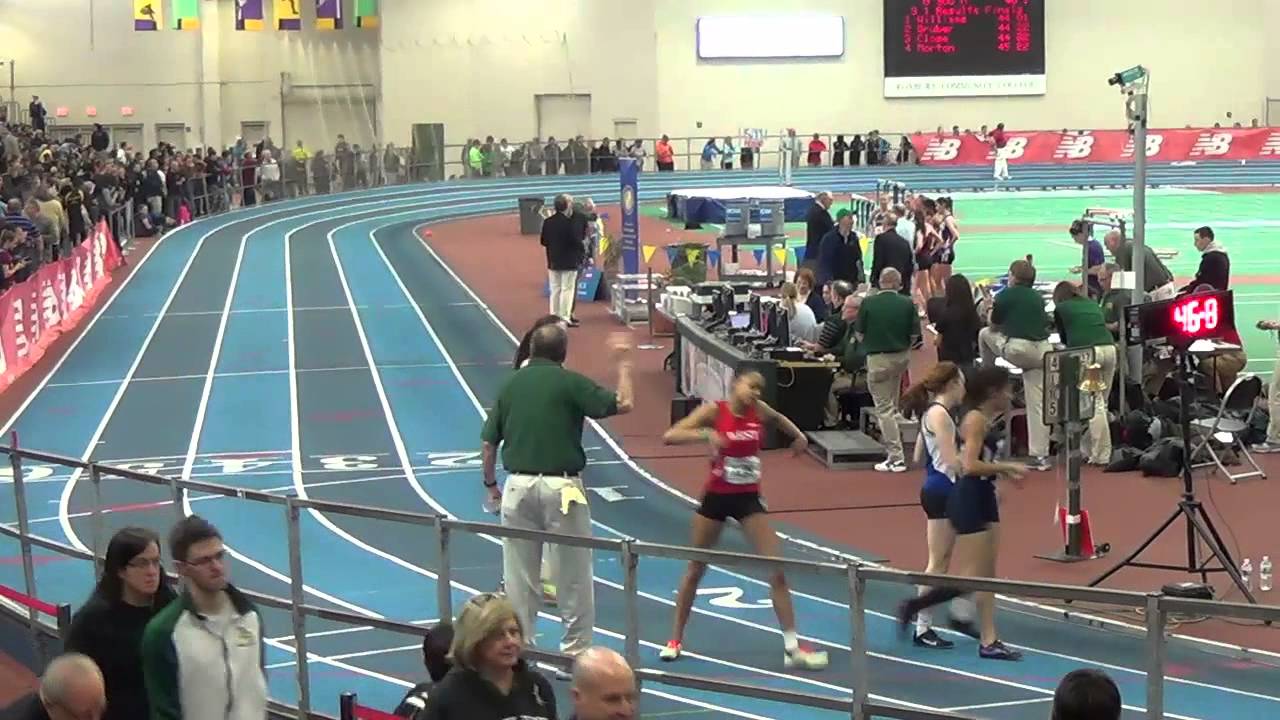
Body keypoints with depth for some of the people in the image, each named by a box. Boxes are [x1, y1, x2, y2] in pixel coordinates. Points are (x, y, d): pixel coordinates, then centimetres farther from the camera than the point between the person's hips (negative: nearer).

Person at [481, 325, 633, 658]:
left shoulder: (511, 384, 7)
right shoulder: (570, 382, -6)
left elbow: (489, 444, 9)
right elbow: (622, 404, -8)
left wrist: (491, 485, 21)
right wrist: (623, 363, 5)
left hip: (518, 485, 4)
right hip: (562, 486, -4)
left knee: (519, 574, 11)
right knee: (573, 574, 5)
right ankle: (576, 651, 10)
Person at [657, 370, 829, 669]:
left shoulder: (759, 410, -4)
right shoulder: (714, 411, -15)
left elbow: (778, 418, 22)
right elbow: (669, 436, -25)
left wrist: (798, 435, 8)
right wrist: (705, 434, -38)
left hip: (748, 498, 3)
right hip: (716, 497, -3)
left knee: (777, 570, -6)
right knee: (695, 571, 11)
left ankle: (792, 647, -1)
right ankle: (675, 639, 27)